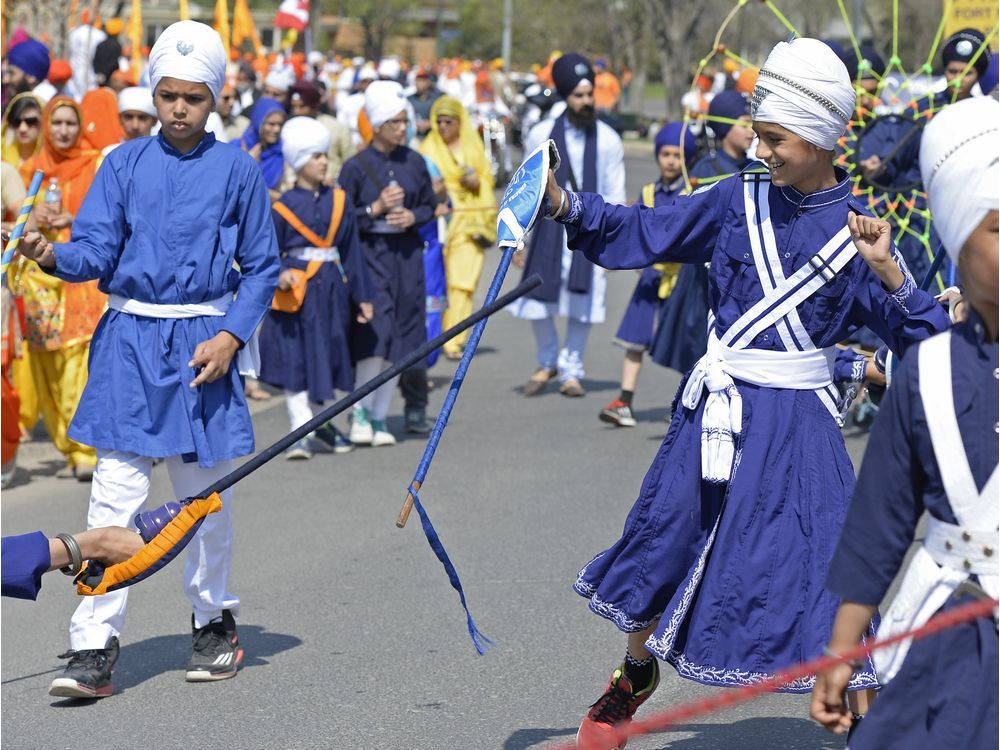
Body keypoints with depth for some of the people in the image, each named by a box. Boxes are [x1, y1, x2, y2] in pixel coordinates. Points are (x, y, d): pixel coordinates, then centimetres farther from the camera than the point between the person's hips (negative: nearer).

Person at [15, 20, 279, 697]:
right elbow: (97, 251, -2)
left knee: (205, 494, 10)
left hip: (205, 342, 0)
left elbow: (263, 268, 5)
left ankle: (215, 622, 31)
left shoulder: (238, 170, 1)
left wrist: (231, 336, -8)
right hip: (130, 342, 0)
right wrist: (54, 257, -24)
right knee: (114, 495, -6)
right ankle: (94, 649, -7)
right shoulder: (125, 164, 4)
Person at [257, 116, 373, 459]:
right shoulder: (284, 207, -5)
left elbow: (352, 251, 9)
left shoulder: (337, 200, 6)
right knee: (296, 361, -5)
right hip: (297, 290, -4)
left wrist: (361, 296, 9)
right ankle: (302, 432, -3)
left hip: (331, 290, 4)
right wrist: (279, 274, -24)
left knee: (325, 358, 11)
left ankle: (320, 423, 26)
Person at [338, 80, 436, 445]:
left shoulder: (414, 162, 6)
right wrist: (375, 209, -16)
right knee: (374, 334, -15)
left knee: (399, 337, 4)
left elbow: (430, 206, 15)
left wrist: (412, 217, -5)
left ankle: (379, 417, 12)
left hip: (407, 255, 4)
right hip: (370, 254, -4)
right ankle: (360, 413, -1)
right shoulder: (356, 167, -5)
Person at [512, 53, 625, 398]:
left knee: (582, 305, 2)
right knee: (538, 303, -1)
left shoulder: (607, 140, 0)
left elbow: (615, 195, 5)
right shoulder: (541, 134, 1)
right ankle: (547, 362, 26)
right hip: (548, 230, 0)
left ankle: (571, 371, 20)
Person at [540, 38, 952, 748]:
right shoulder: (741, 200, 1)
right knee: (664, 538, 12)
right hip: (713, 410, 3)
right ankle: (636, 676, 39)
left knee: (822, 573, -8)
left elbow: (928, 338, -9)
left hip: (795, 424, -3)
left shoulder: (857, 230, -6)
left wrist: (887, 272, -25)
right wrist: (566, 204, -4)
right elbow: (642, 232, 8)